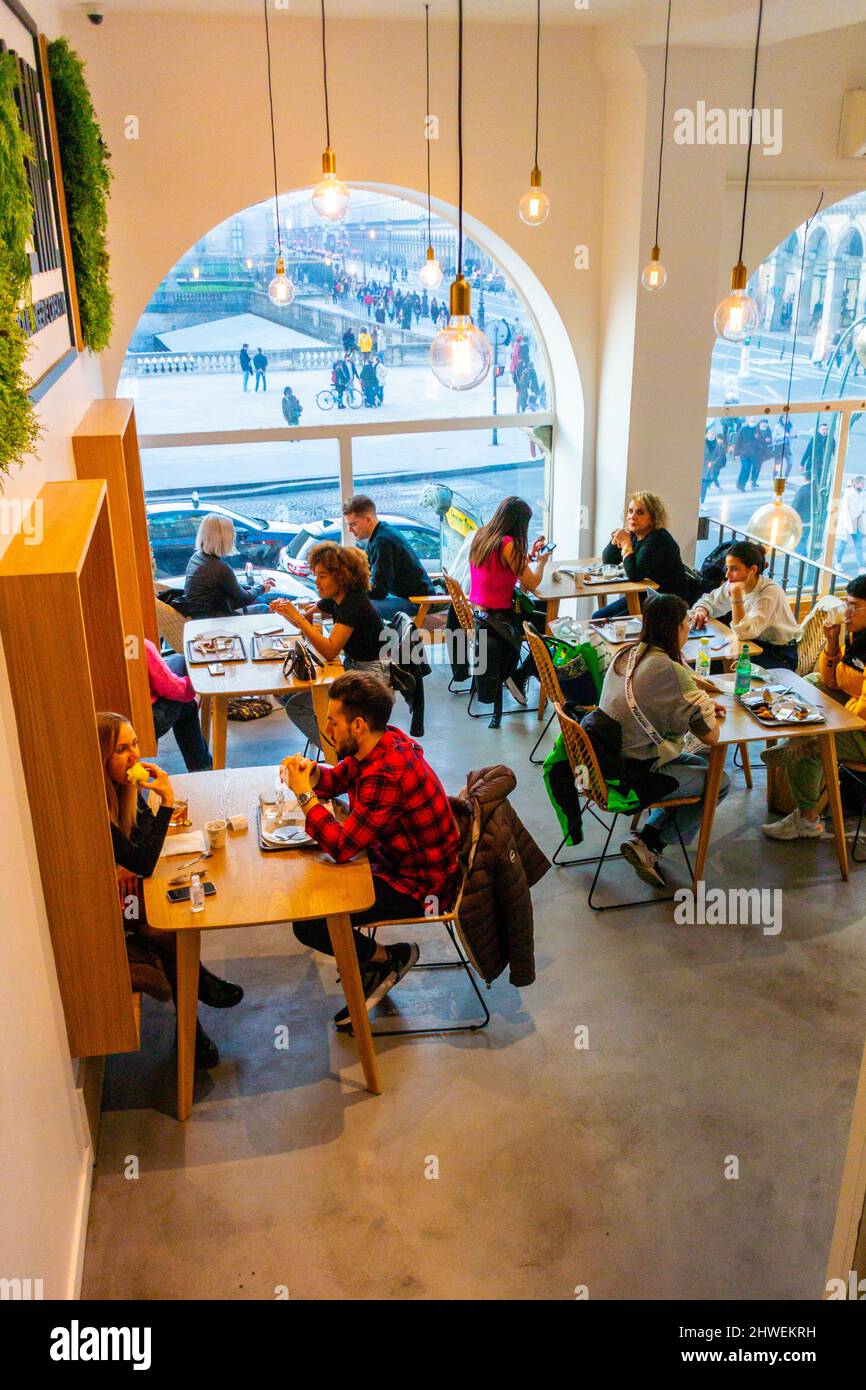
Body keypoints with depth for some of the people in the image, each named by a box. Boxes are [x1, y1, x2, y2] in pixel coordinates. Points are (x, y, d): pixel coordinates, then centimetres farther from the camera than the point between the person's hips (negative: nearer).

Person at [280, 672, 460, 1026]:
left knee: (307, 923, -14)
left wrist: (304, 793, -21)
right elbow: (339, 778, 15)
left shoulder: (386, 775, -33)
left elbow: (342, 846, -30)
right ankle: (367, 961, 23)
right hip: (398, 858, 10)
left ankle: (388, 959, 10)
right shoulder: (380, 743, -4)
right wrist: (313, 773, -8)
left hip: (419, 887, -10)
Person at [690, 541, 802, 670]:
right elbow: (709, 600, 10)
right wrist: (701, 610, -13)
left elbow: (744, 633, -30)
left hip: (780, 656, -6)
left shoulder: (770, 592, -24)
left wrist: (737, 595, -34)